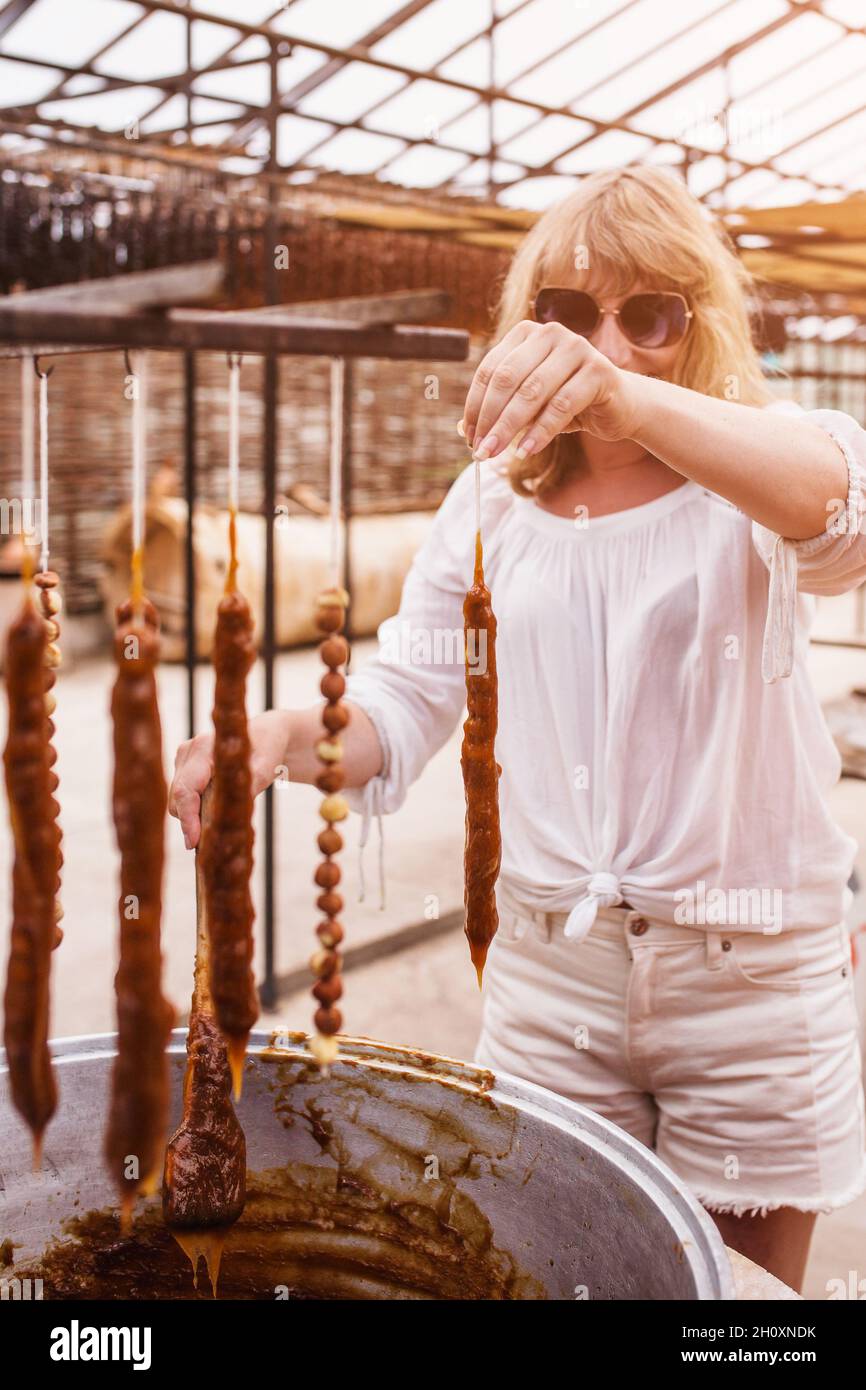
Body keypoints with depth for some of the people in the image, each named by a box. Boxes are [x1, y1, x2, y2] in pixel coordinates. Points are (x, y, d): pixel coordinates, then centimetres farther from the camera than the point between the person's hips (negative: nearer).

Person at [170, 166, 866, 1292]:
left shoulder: (746, 482, -6)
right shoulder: (493, 502, 5)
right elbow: (405, 705, 1)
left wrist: (630, 400, -48)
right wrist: (283, 735, -21)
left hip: (754, 979, -2)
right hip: (549, 967, 3)